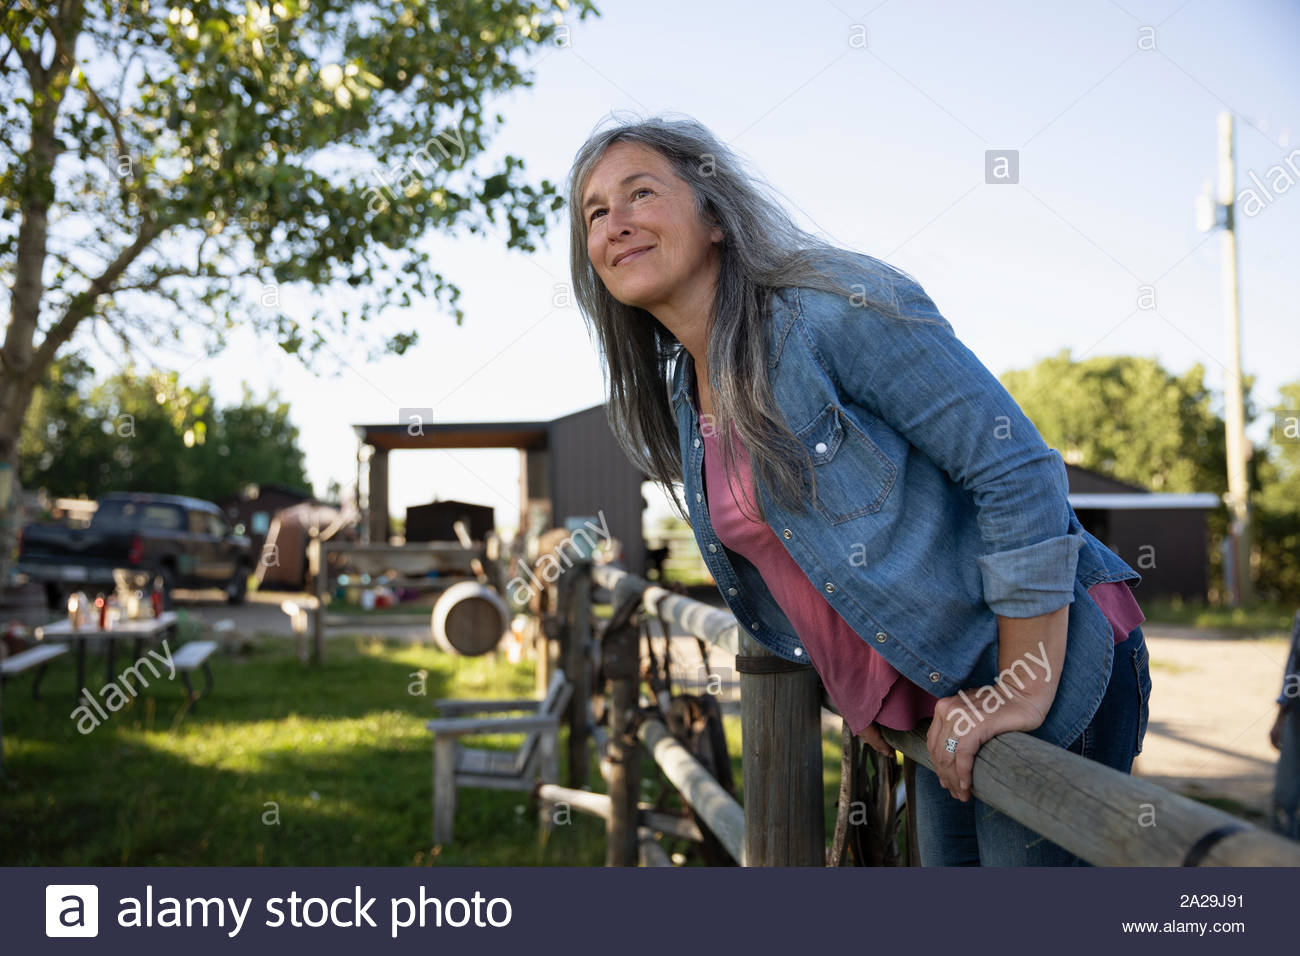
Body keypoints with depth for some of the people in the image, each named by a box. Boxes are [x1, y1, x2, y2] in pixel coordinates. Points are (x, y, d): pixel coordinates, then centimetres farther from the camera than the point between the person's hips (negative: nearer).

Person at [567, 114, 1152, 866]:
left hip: (1048, 659, -8)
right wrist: (855, 685, 20)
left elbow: (1018, 469, -21)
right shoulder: (681, 395, 8)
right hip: (941, 697, 8)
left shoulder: (834, 309, -18)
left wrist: (1024, 691, -21)